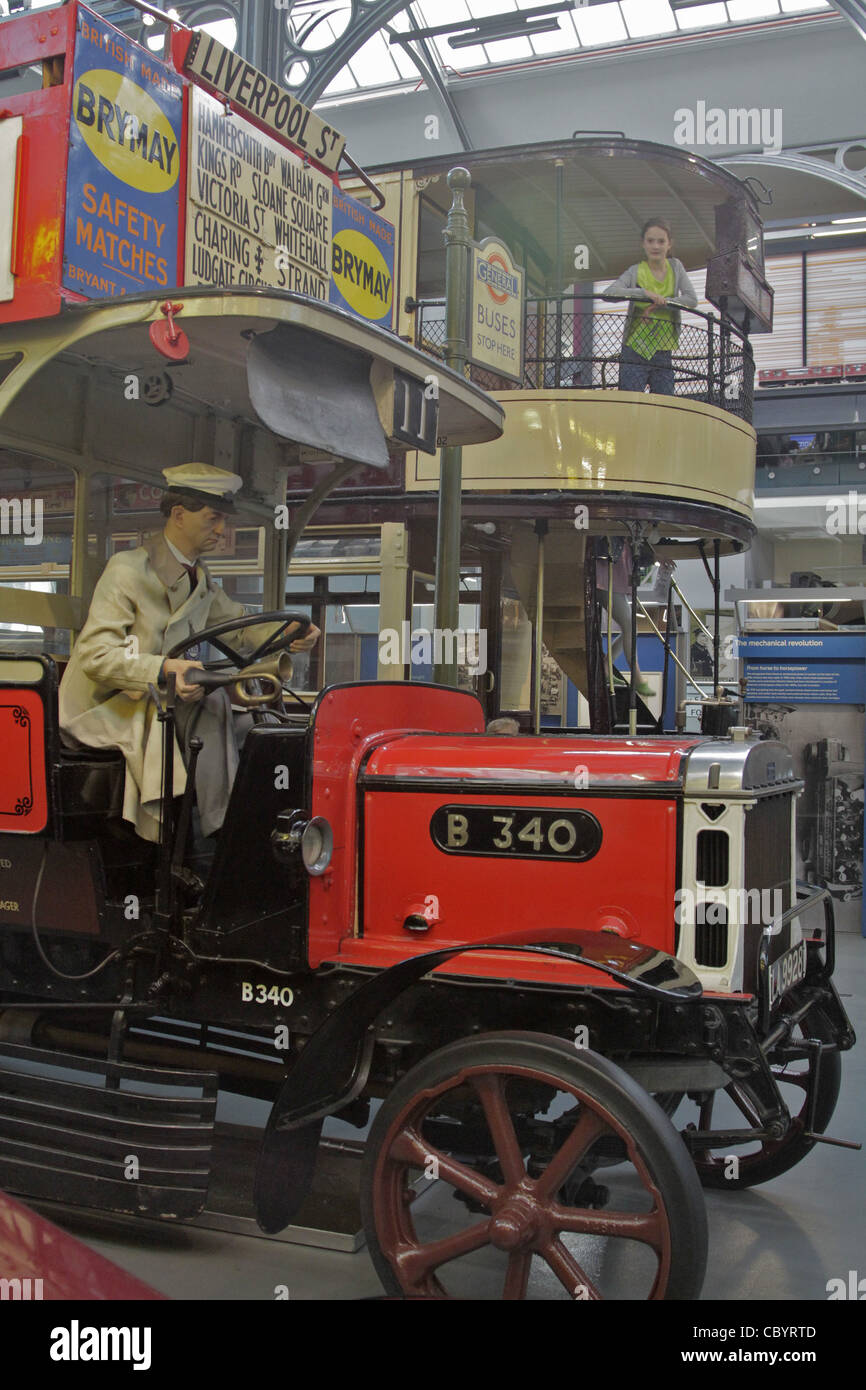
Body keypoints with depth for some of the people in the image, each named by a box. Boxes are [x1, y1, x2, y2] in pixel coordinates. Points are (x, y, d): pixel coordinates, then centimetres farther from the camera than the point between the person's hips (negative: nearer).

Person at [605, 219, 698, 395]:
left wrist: (659, 303, -15)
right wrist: (644, 293, -26)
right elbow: (609, 293, -16)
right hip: (635, 350, -3)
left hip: (664, 353, 3)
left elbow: (692, 299, -3)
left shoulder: (675, 267, 7)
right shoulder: (636, 271, 0)